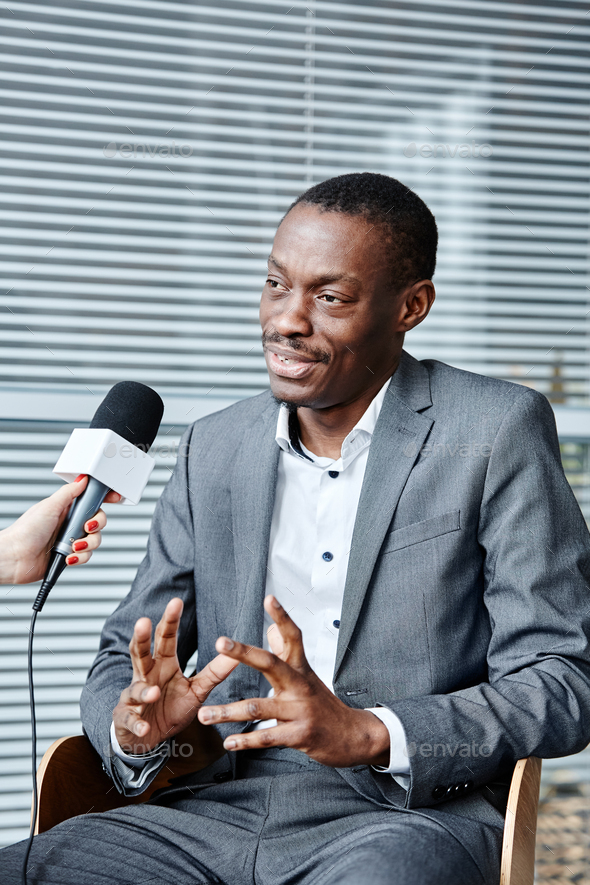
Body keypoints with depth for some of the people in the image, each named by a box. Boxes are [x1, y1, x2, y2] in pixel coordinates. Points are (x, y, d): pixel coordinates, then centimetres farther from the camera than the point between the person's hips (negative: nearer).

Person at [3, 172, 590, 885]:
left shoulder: (499, 431, -1)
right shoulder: (214, 448, 13)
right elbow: (119, 661, 14)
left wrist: (369, 733, -21)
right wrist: (133, 727, -11)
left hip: (403, 818, -4)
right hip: (215, 815, 4)